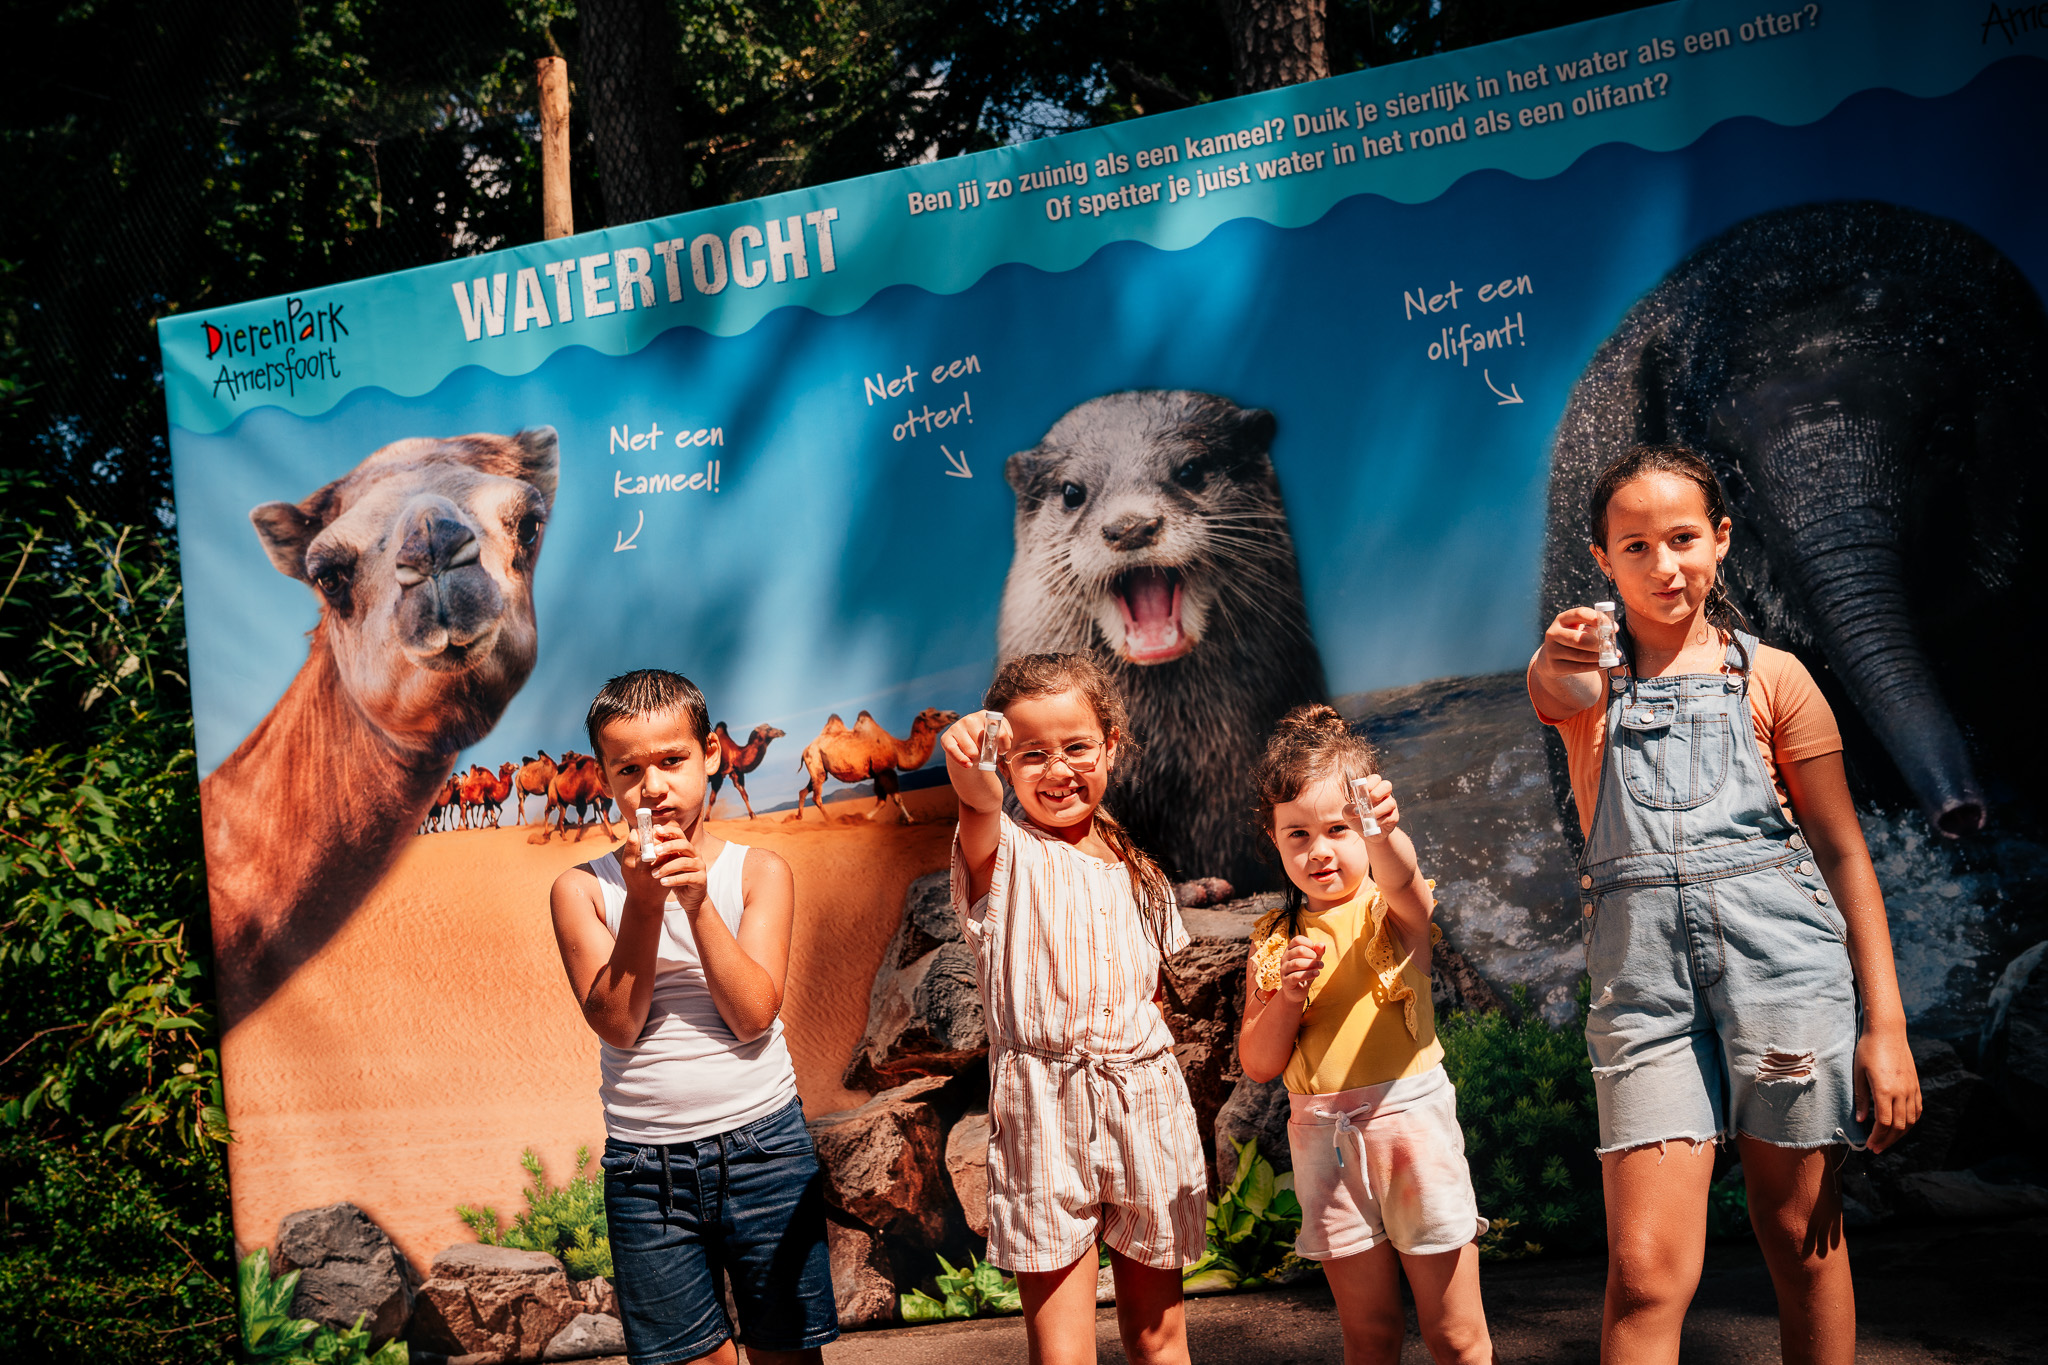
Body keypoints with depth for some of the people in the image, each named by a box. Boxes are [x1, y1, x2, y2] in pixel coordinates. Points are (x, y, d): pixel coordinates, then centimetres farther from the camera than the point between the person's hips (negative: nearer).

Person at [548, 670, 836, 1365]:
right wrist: (644, 902, -19)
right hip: (644, 1169, 1)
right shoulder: (582, 889, 0)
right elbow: (617, 1023, -10)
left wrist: (697, 902, -19)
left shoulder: (758, 871, -1)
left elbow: (753, 1015, -11)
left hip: (762, 1150, 0)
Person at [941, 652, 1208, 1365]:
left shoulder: (1137, 870, 12)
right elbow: (979, 822, -30)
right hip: (1044, 1118, -4)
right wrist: (971, 778, -52)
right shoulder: (1006, 857, -4)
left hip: (1148, 1108, 4)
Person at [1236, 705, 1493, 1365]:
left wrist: (1383, 834, -53)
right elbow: (1258, 1065, 3)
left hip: (1410, 1118, -3)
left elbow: (1400, 875, -31)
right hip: (1323, 1135, 3)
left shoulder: (1393, 910, -4)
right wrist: (1286, 996, -15)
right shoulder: (1273, 940, 5)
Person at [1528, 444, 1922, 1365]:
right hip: (1641, 968, 0)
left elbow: (1843, 850, 5)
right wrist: (1559, 664, -43)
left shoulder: (1771, 676, 8)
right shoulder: (1589, 676, 9)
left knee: (1801, 1237, 6)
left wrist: (1884, 1024, -2)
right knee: (1645, 1270, -7)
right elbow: (1559, 693, -18)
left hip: (1778, 947, 0)